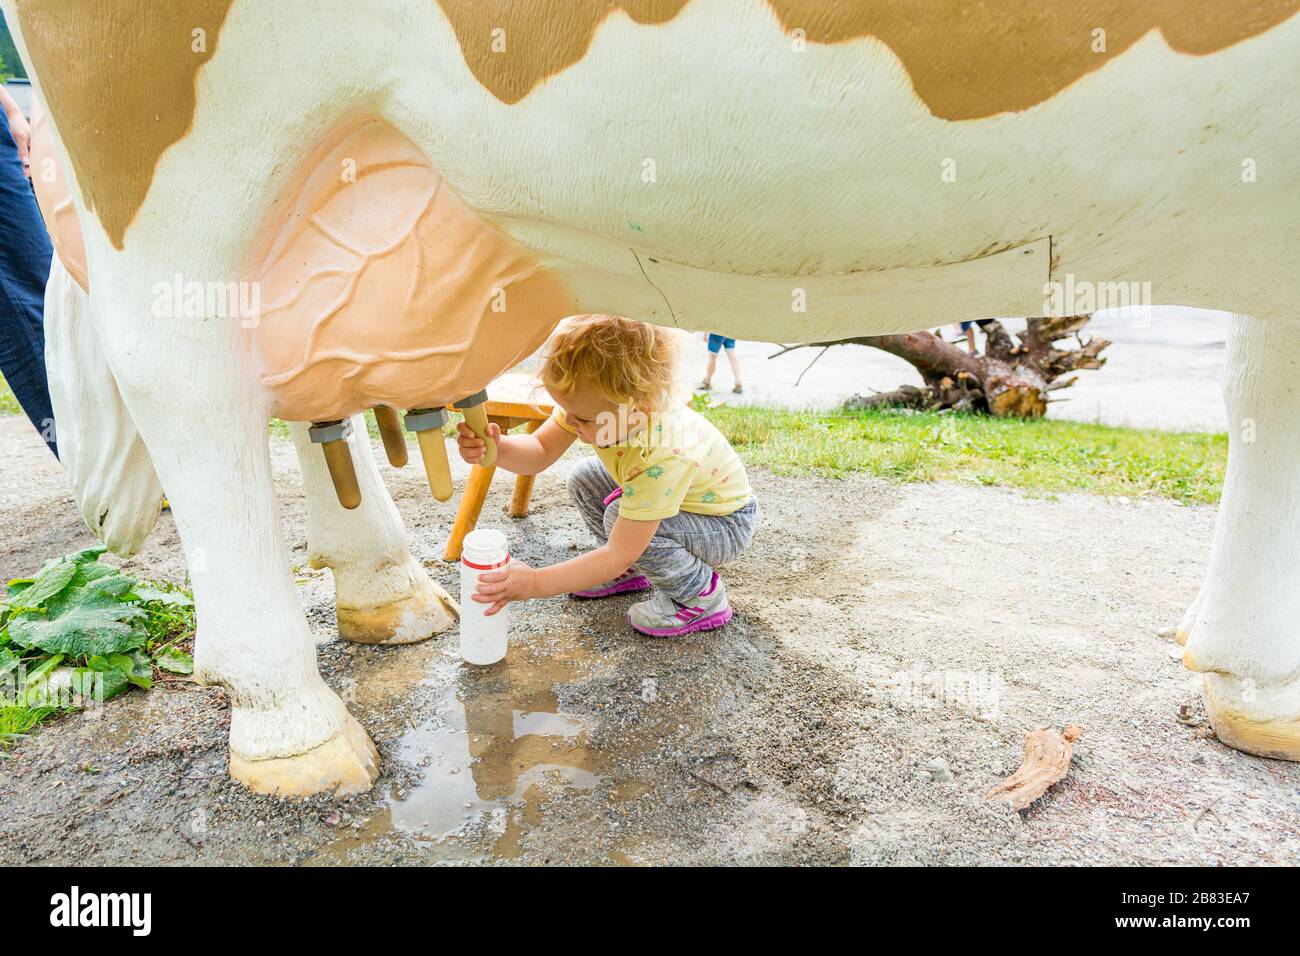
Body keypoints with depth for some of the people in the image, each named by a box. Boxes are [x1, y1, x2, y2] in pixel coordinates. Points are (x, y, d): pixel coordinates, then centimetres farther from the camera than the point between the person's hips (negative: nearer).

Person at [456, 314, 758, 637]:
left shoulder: (664, 457, -41)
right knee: (584, 478, -5)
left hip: (727, 523, -7)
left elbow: (617, 555, -37)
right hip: (666, 494, 7)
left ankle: (702, 595, -8)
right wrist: (497, 448, -39)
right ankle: (632, 570, 11)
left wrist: (535, 583, -39)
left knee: (621, 517, -30)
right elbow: (540, 451, -17)